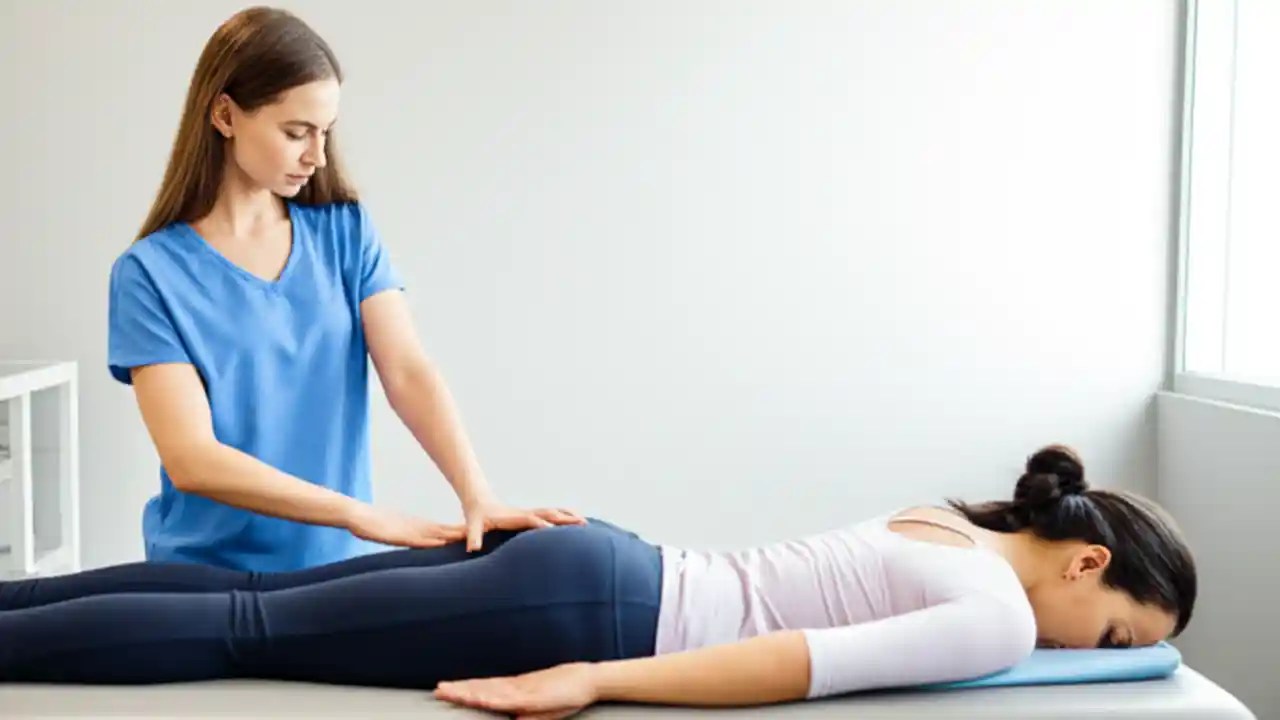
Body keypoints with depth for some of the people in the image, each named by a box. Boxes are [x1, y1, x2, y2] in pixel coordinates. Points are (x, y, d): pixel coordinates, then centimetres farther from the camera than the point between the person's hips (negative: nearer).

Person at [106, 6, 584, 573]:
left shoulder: (347, 232, 0)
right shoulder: (152, 271, -10)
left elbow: (408, 373, -11)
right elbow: (191, 459, -18)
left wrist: (476, 495, -27)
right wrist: (361, 516, -25)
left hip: (342, 569, 3)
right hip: (212, 580, -2)